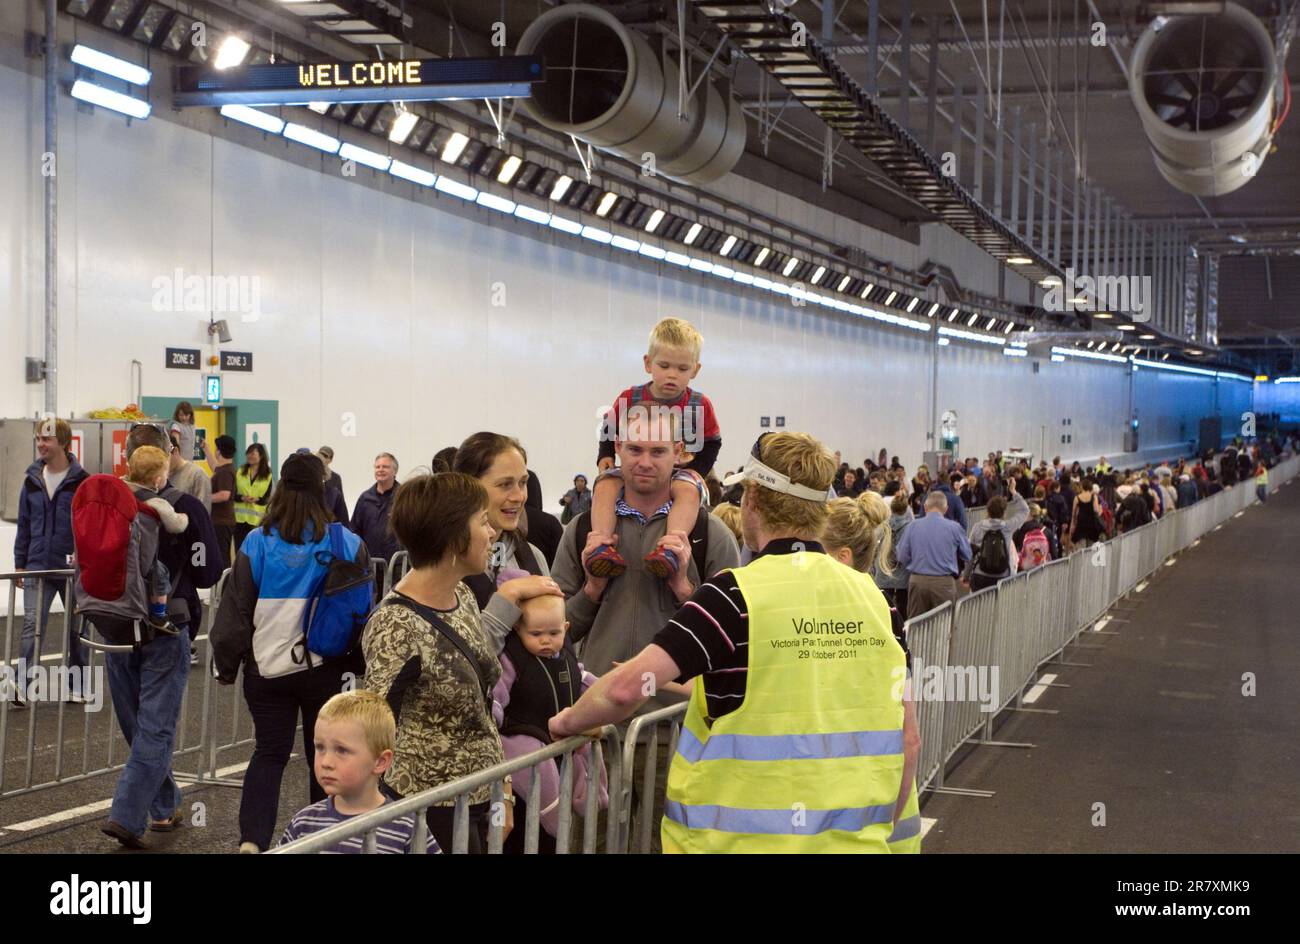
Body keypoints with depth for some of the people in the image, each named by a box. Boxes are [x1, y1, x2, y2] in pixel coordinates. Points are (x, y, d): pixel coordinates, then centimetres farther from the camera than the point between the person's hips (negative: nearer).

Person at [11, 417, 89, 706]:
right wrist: (20, 563, 8)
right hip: (38, 568, 2)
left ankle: (78, 685, 22)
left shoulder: (81, 482, -5)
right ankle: (22, 686, -10)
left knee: (77, 627, 10)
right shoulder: (32, 481, 5)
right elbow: (24, 525, 10)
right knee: (32, 624, -8)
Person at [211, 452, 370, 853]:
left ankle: (252, 839, -5)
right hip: (327, 668, 0)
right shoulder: (346, 544, -7)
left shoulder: (257, 543, -6)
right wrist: (362, 664, 16)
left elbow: (236, 610, -1)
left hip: (268, 666, 1)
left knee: (269, 753, 10)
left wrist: (226, 664, 12)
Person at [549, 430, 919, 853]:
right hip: (854, 840, 4)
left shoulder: (736, 594, -12)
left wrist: (569, 721, -1)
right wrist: (880, 830, 15)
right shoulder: (870, 596, 2)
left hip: (748, 838, -4)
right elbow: (908, 737, 4)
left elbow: (627, 686, -20)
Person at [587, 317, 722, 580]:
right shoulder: (629, 399, 4)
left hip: (680, 472, -2)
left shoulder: (700, 405, 3)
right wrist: (605, 457, -1)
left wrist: (695, 469, -7)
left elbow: (710, 446, 9)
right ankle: (600, 544, -41)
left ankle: (671, 544, -57)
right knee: (605, 483, -28)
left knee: (689, 487, -37)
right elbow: (610, 433, 16)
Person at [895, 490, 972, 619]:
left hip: (917, 581, 2)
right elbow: (967, 556, 4)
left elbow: (902, 557, 0)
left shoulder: (912, 526, -1)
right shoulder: (954, 528, -5)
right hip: (944, 583, -1)